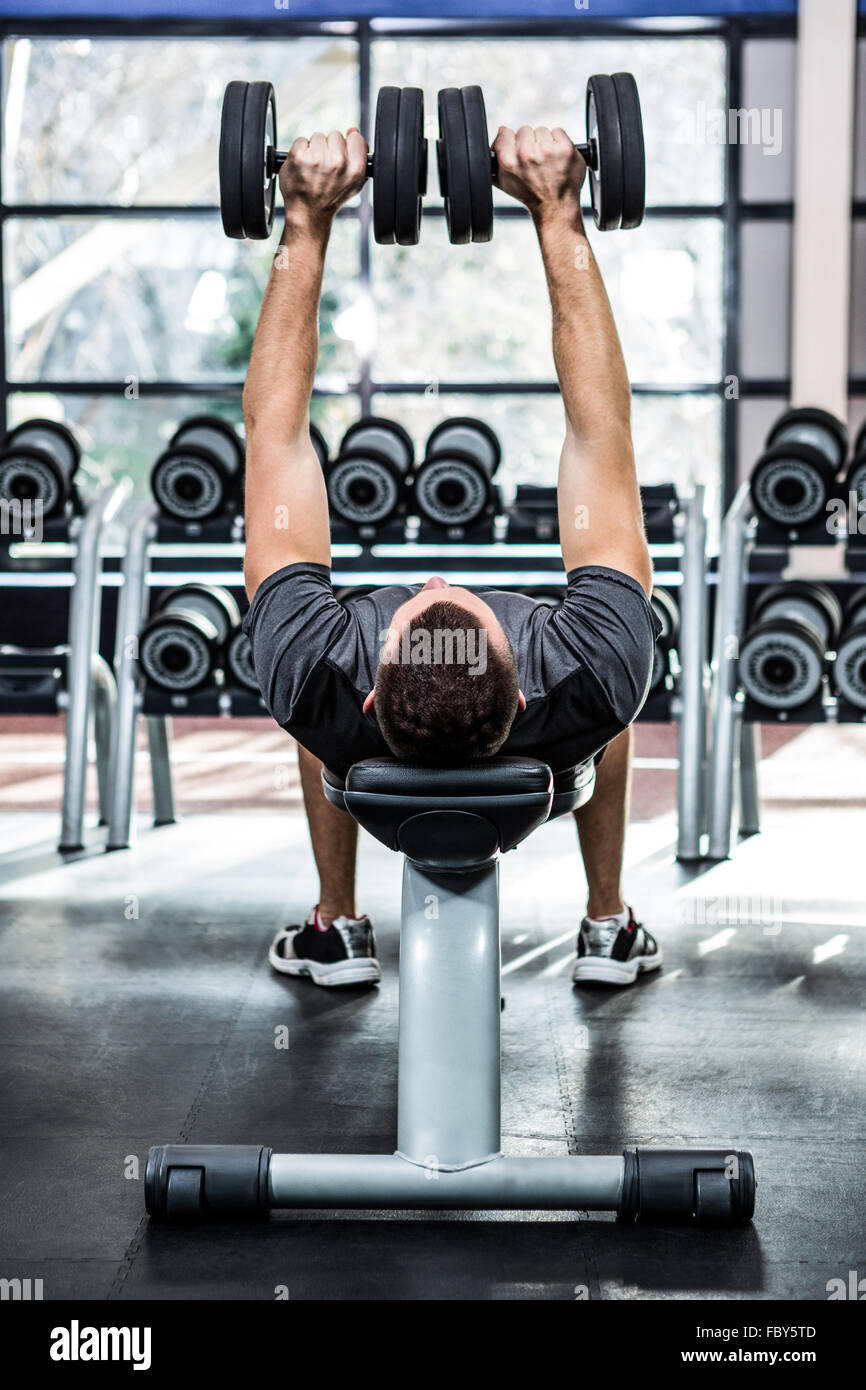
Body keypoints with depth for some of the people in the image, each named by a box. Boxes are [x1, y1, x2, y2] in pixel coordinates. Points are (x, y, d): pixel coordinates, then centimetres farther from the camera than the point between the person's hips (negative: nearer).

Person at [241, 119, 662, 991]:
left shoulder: (317, 686, -47)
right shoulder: (592, 685, -47)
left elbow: (274, 431, -39)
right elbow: (601, 432, -41)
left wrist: (306, 227, -39)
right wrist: (559, 219, -42)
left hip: (373, 761, 0)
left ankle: (335, 930, 34)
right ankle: (609, 929, 34)